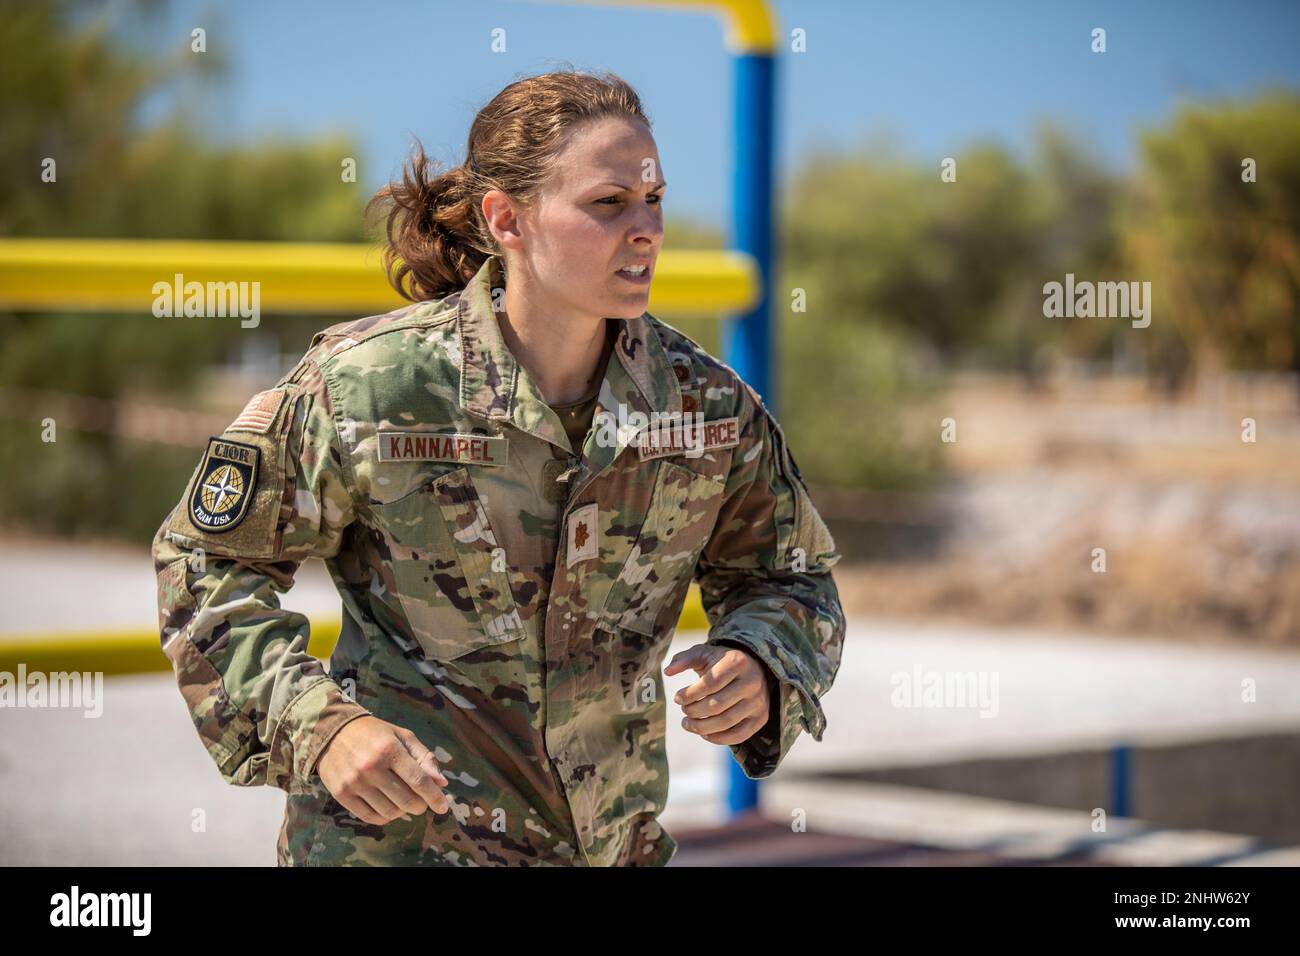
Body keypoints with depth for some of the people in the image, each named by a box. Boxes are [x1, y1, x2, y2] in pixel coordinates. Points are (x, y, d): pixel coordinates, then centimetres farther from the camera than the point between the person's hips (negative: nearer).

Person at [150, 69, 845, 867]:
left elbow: (790, 576, 9)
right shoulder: (366, 384, -15)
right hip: (393, 837, -3)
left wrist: (761, 671, -13)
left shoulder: (710, 403, -6)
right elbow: (206, 563, -5)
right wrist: (318, 726, -18)